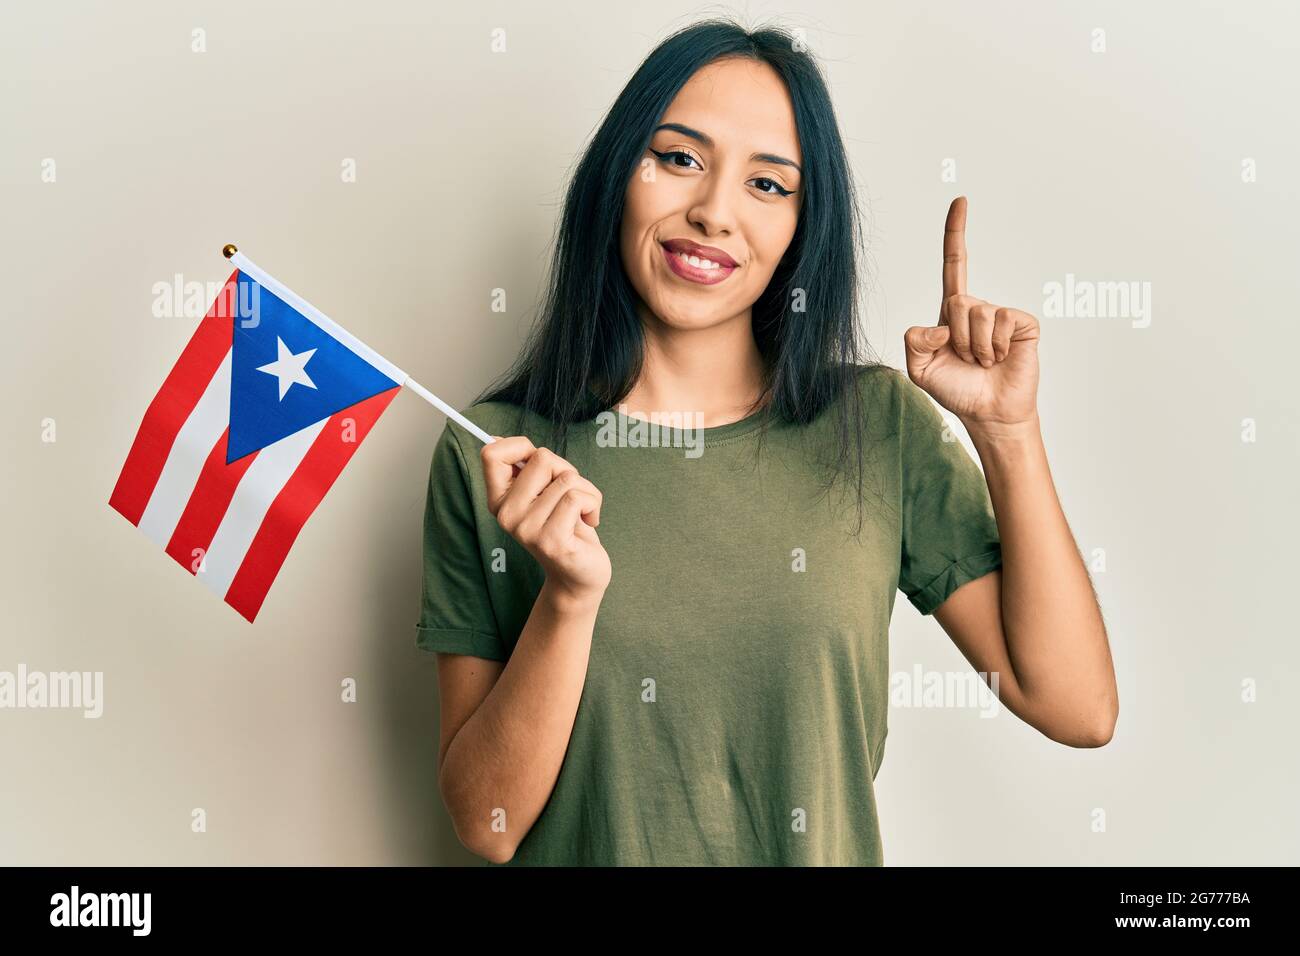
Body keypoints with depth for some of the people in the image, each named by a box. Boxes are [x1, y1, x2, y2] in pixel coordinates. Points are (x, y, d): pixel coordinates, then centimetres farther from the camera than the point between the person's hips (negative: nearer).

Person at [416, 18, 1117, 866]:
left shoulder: (880, 425, -8)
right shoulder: (494, 455, -13)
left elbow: (1078, 711, -11)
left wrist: (1007, 430, -18)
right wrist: (569, 597, -29)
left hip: (825, 851, 2)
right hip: (581, 851, -1)